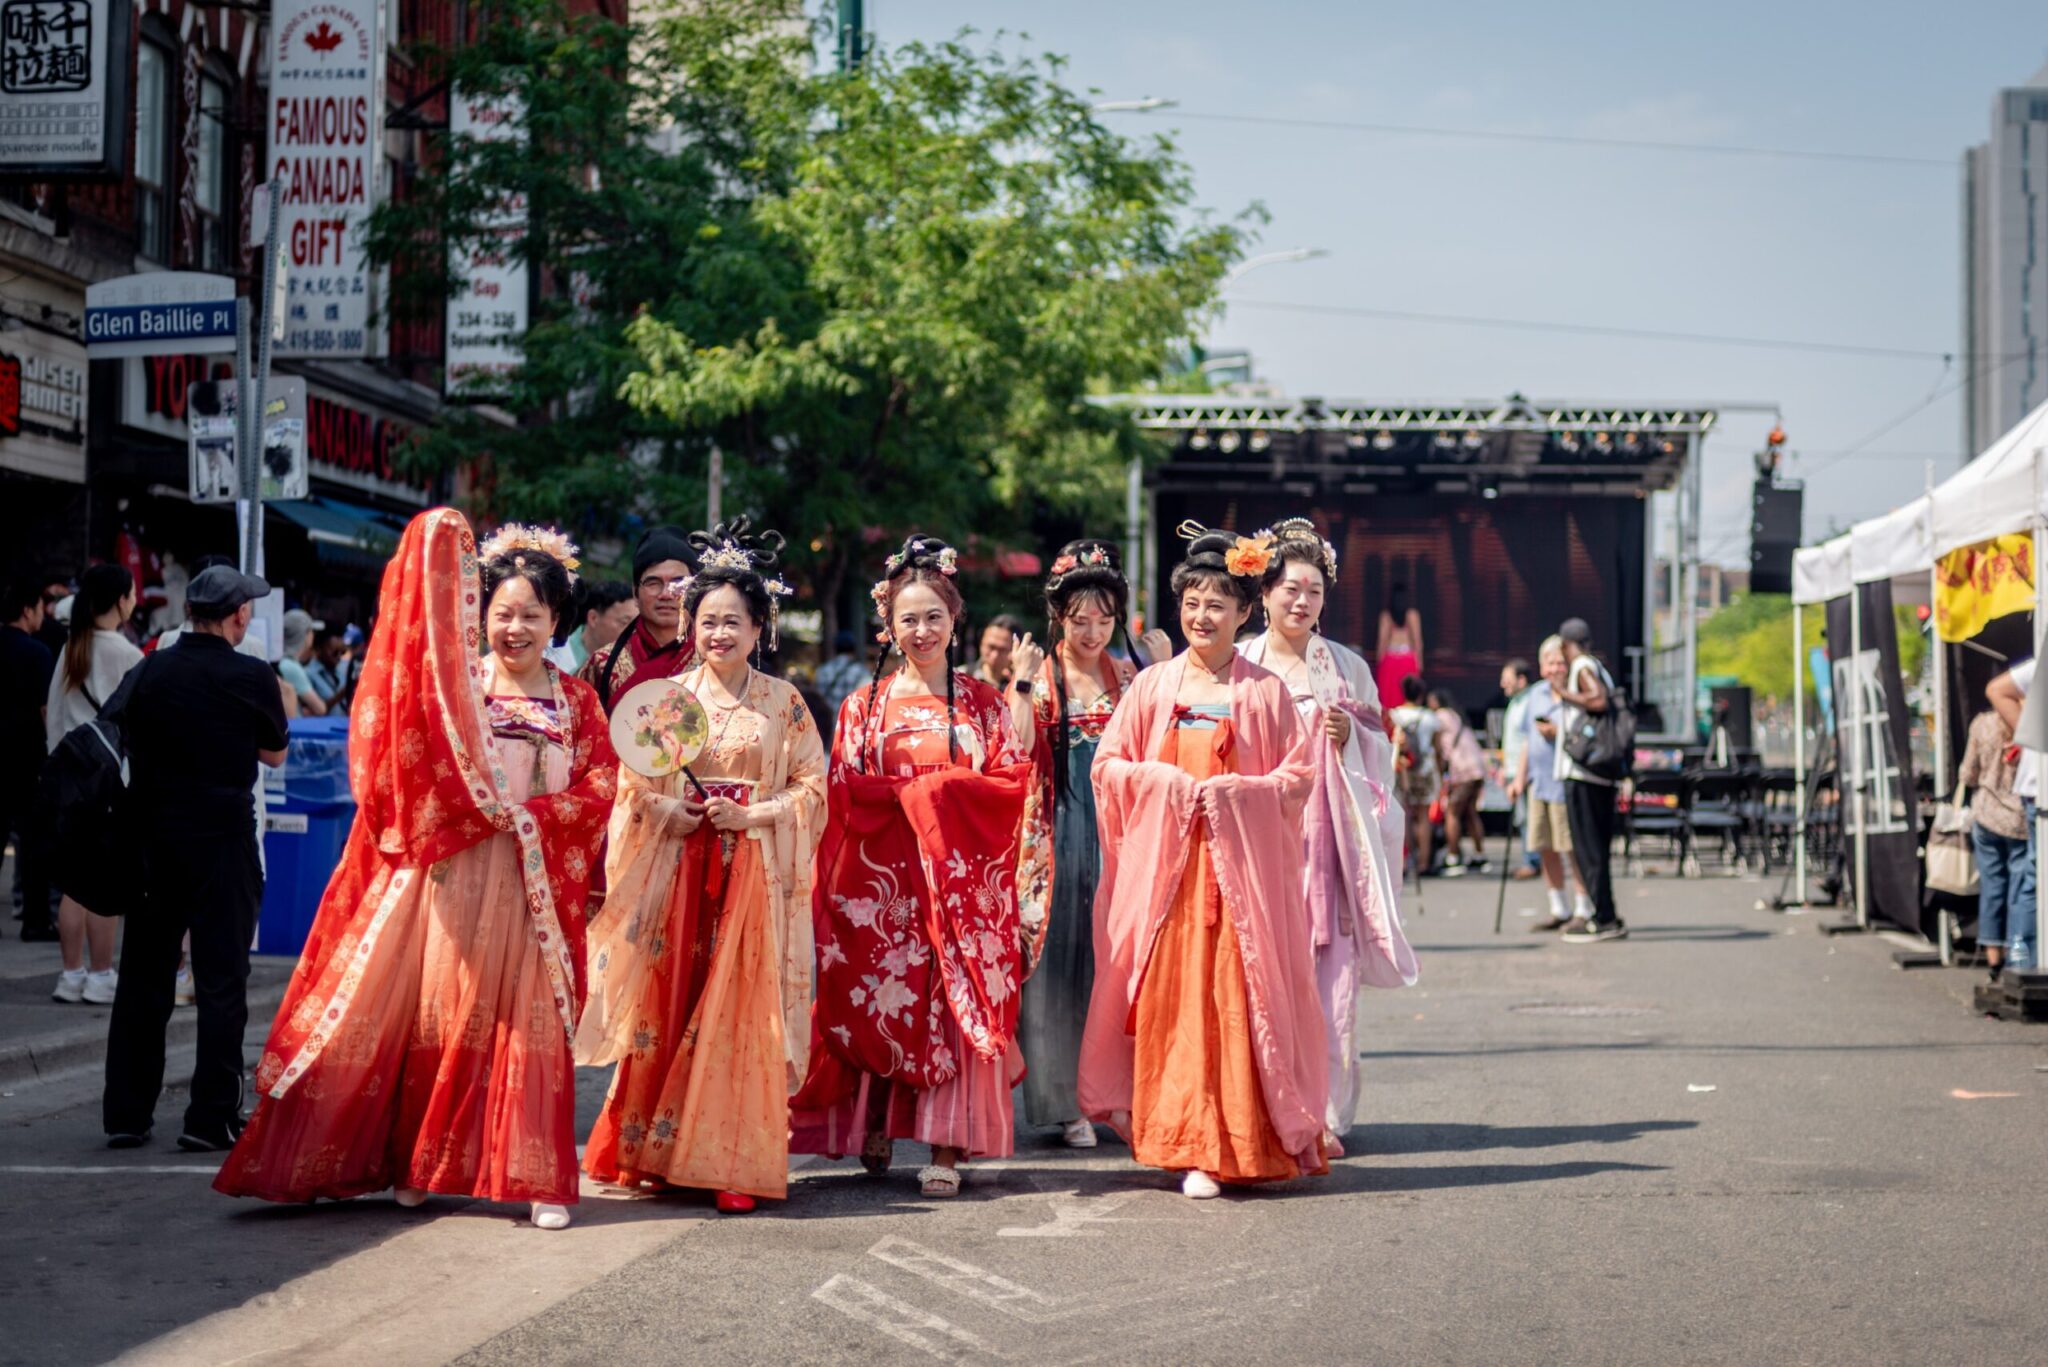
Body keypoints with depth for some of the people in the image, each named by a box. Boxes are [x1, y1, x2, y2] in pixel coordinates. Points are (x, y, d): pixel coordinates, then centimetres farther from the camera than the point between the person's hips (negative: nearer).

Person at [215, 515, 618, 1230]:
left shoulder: (576, 701, 9)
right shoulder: (455, 681, 7)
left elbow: (600, 790, 3)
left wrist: (530, 815, -12)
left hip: (534, 887, 0)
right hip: (449, 876, 0)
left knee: (530, 1023, 0)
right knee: (438, 1014, 2)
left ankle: (540, 1179, 5)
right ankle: (419, 1165, 13)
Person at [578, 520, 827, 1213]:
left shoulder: (783, 703, 5)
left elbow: (812, 788, 3)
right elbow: (633, 787, 7)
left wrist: (751, 815, -12)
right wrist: (671, 811, -12)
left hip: (754, 870, -1)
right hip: (675, 868, 1)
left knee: (741, 1011, -5)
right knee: (667, 1004, -1)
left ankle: (733, 1163, -1)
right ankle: (655, 1154, 8)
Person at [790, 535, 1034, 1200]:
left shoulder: (983, 703, 10)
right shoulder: (864, 705, 9)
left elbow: (1013, 782, 3)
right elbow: (846, 793, 2)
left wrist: (943, 788, -10)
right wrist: (916, 793, -10)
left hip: (963, 873, 0)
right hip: (884, 876, 0)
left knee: (958, 999, -7)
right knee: (879, 1000, -2)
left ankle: (946, 1149, -6)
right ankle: (874, 1127, 12)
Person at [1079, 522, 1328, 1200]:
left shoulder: (1265, 692, 5)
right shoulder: (1152, 685, 9)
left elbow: (1298, 777, 4)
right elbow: (1108, 763, 8)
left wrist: (1238, 792, -11)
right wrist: (1165, 784, -7)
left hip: (1239, 862, -1)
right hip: (1162, 861, 2)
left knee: (1233, 996, -6)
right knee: (1165, 997, -2)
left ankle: (1225, 1146, -2)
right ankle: (1176, 1137, 5)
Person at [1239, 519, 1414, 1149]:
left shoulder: (1348, 668, 11)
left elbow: (1381, 753, 12)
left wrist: (1350, 738, -7)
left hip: (1328, 836, 0)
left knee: (1330, 977, -6)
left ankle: (1324, 1116, -2)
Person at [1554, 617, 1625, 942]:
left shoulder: (1583, 667, -7)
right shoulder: (1600, 669, 20)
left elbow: (1599, 700, -24)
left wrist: (1564, 693, -13)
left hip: (1582, 772, -9)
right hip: (1603, 773, 9)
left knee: (1587, 847, -8)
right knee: (1597, 847, 12)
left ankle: (1603, 919, -10)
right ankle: (1607, 918, 13)